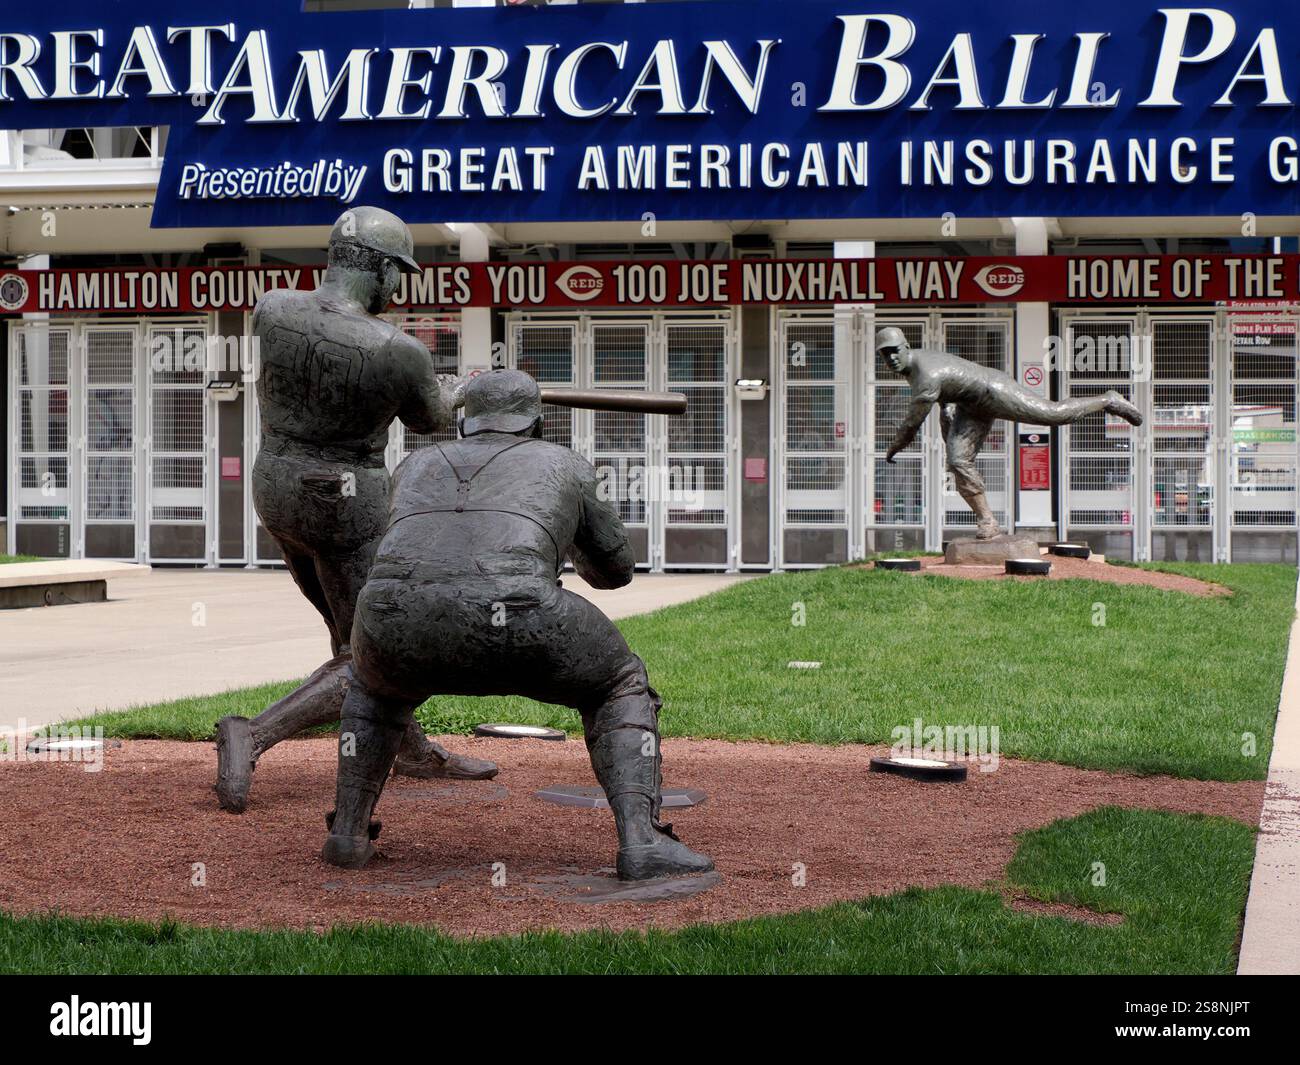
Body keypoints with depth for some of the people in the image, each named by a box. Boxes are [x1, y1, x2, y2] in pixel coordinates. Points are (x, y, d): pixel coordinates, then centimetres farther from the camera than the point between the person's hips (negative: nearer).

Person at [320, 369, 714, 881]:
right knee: (620, 689, 23)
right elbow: (615, 569, 45)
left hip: (399, 611, 3)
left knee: (377, 685, 39)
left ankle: (348, 833, 26)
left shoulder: (416, 466, 37)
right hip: (510, 614, -3)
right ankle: (640, 840, 4)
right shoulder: (564, 465, 32)